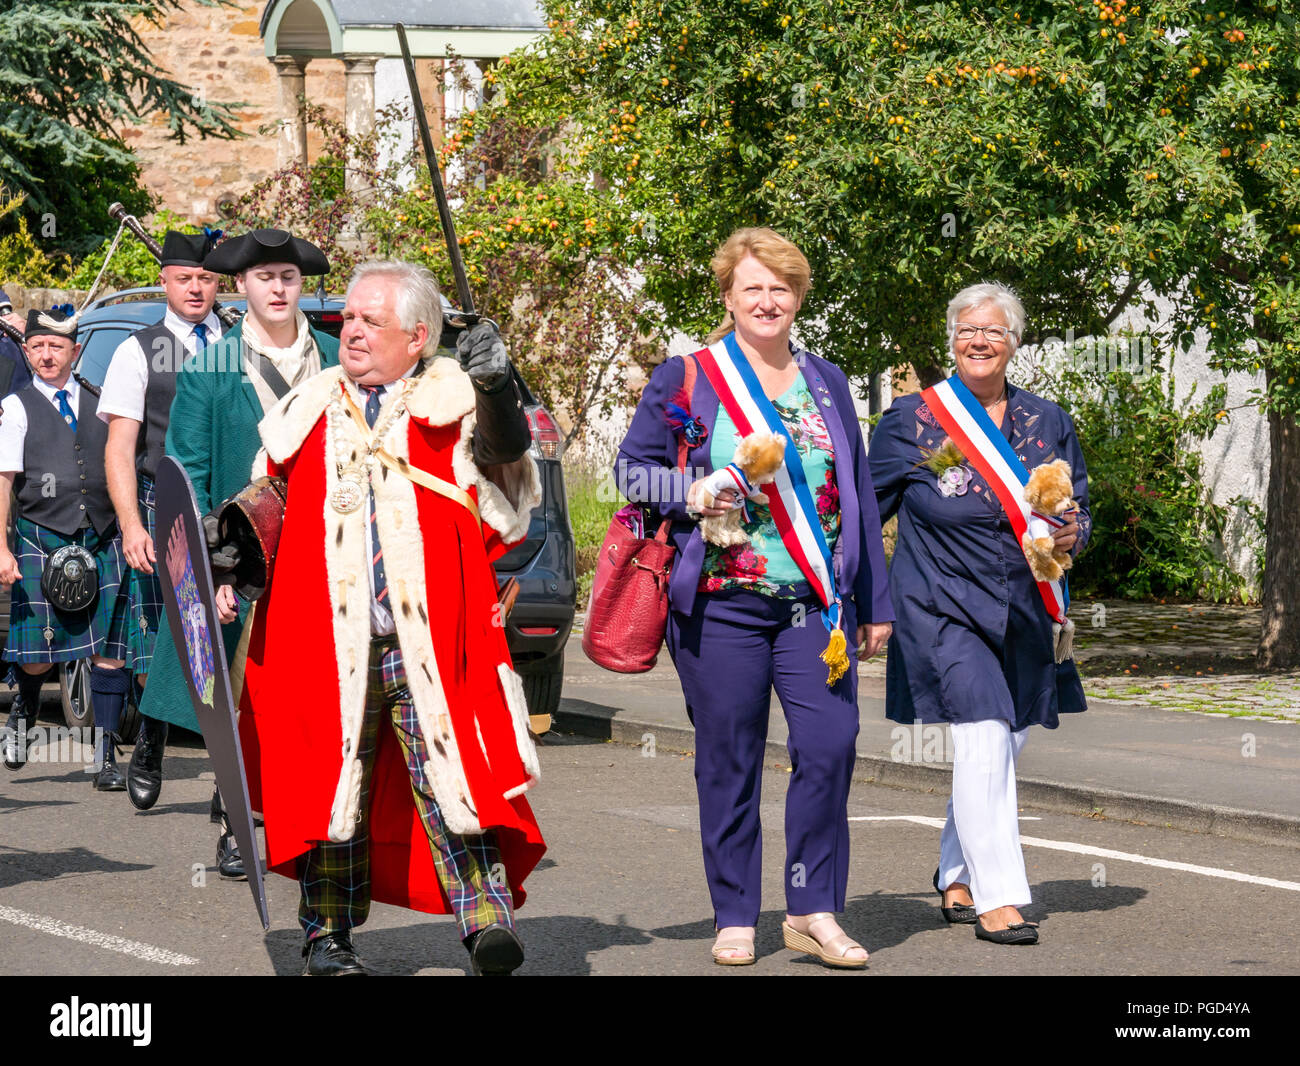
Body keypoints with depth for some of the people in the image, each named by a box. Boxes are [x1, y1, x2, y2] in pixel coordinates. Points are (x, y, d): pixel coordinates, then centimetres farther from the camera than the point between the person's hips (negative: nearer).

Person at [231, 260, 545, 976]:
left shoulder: (449, 400, 5)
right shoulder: (308, 409, 16)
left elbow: (503, 448, -11)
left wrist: (496, 387, -30)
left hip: (429, 641, -3)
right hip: (327, 641, 3)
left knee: (449, 774, -10)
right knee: (329, 781, 6)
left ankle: (486, 917, -11)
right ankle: (329, 934, 14)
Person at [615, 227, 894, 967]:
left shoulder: (827, 382, 15)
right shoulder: (688, 378, 5)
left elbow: (860, 494, 17)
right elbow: (631, 469, 7)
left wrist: (875, 601, 14)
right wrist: (691, 494, -13)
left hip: (815, 602, 2)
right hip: (721, 601, -2)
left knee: (831, 743, -10)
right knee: (730, 761, 2)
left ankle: (813, 911, 1)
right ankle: (735, 918, 13)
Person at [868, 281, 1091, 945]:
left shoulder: (1047, 423, 9)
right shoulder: (913, 420, -1)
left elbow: (1079, 510, 16)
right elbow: (866, 509, 3)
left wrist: (1073, 534, -7)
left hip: (1024, 611, 5)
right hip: (944, 607, -5)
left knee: (1002, 747, 10)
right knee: (982, 739, -17)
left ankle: (956, 878, 29)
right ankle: (997, 898, -14)